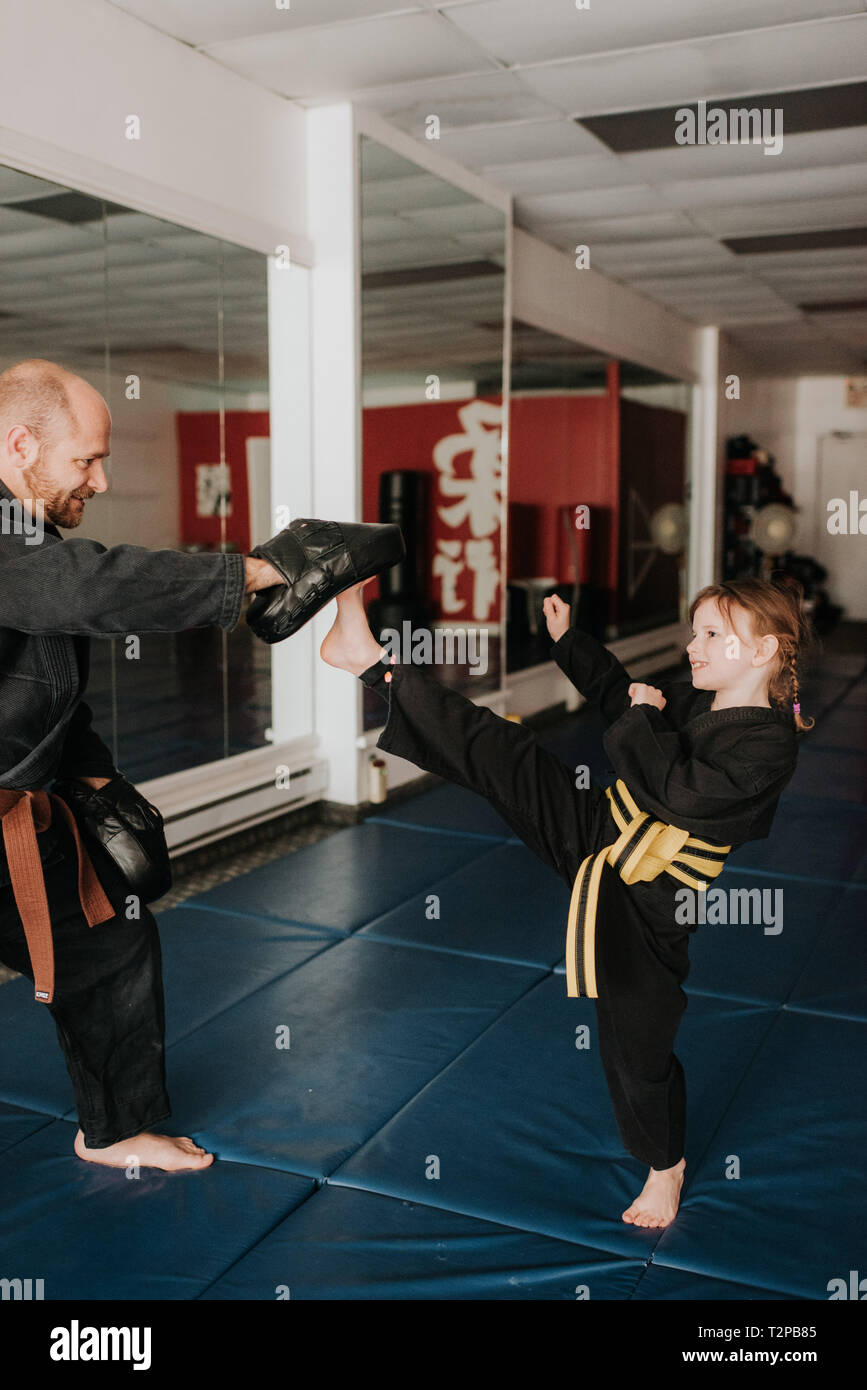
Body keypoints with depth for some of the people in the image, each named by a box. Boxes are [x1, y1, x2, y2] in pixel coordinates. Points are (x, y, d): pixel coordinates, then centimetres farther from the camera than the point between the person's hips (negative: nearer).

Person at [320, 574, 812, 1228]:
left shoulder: (770, 745, -20)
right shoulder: (696, 700, 3)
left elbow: (681, 794, -31)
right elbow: (624, 700, 22)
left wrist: (644, 721, -19)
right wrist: (569, 640, 18)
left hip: (646, 906, -6)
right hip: (599, 832, 6)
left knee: (639, 1041, 9)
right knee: (501, 748, -6)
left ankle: (666, 1166, 36)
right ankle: (378, 662, 1)